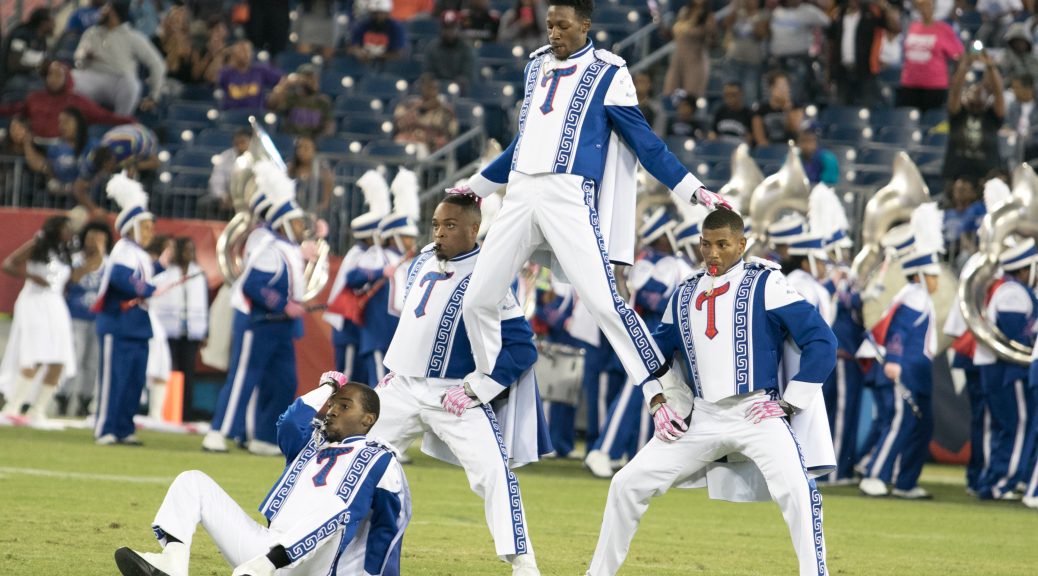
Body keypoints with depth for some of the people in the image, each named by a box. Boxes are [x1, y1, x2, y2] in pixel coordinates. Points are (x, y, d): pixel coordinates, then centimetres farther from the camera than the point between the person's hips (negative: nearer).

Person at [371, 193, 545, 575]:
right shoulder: (423, 261, 4)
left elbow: (522, 347, -19)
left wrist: (474, 390, -21)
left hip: (454, 396, -6)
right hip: (402, 387, 6)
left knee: (494, 470, -21)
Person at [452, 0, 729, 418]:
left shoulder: (607, 73, 1)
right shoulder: (537, 65, 18)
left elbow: (641, 139, -2)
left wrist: (691, 189, -10)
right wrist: (478, 186, 36)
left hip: (569, 197, -6)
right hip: (520, 195, 6)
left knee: (603, 302, -18)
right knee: (477, 301, 5)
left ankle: (663, 394, -13)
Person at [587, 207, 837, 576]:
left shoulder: (765, 283, -3)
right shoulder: (684, 295, 13)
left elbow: (821, 341, -8)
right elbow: (657, 352, 26)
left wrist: (788, 403, -11)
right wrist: (659, 402, 9)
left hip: (757, 413, -5)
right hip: (701, 418, 5)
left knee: (796, 490, -29)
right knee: (627, 484, 1)